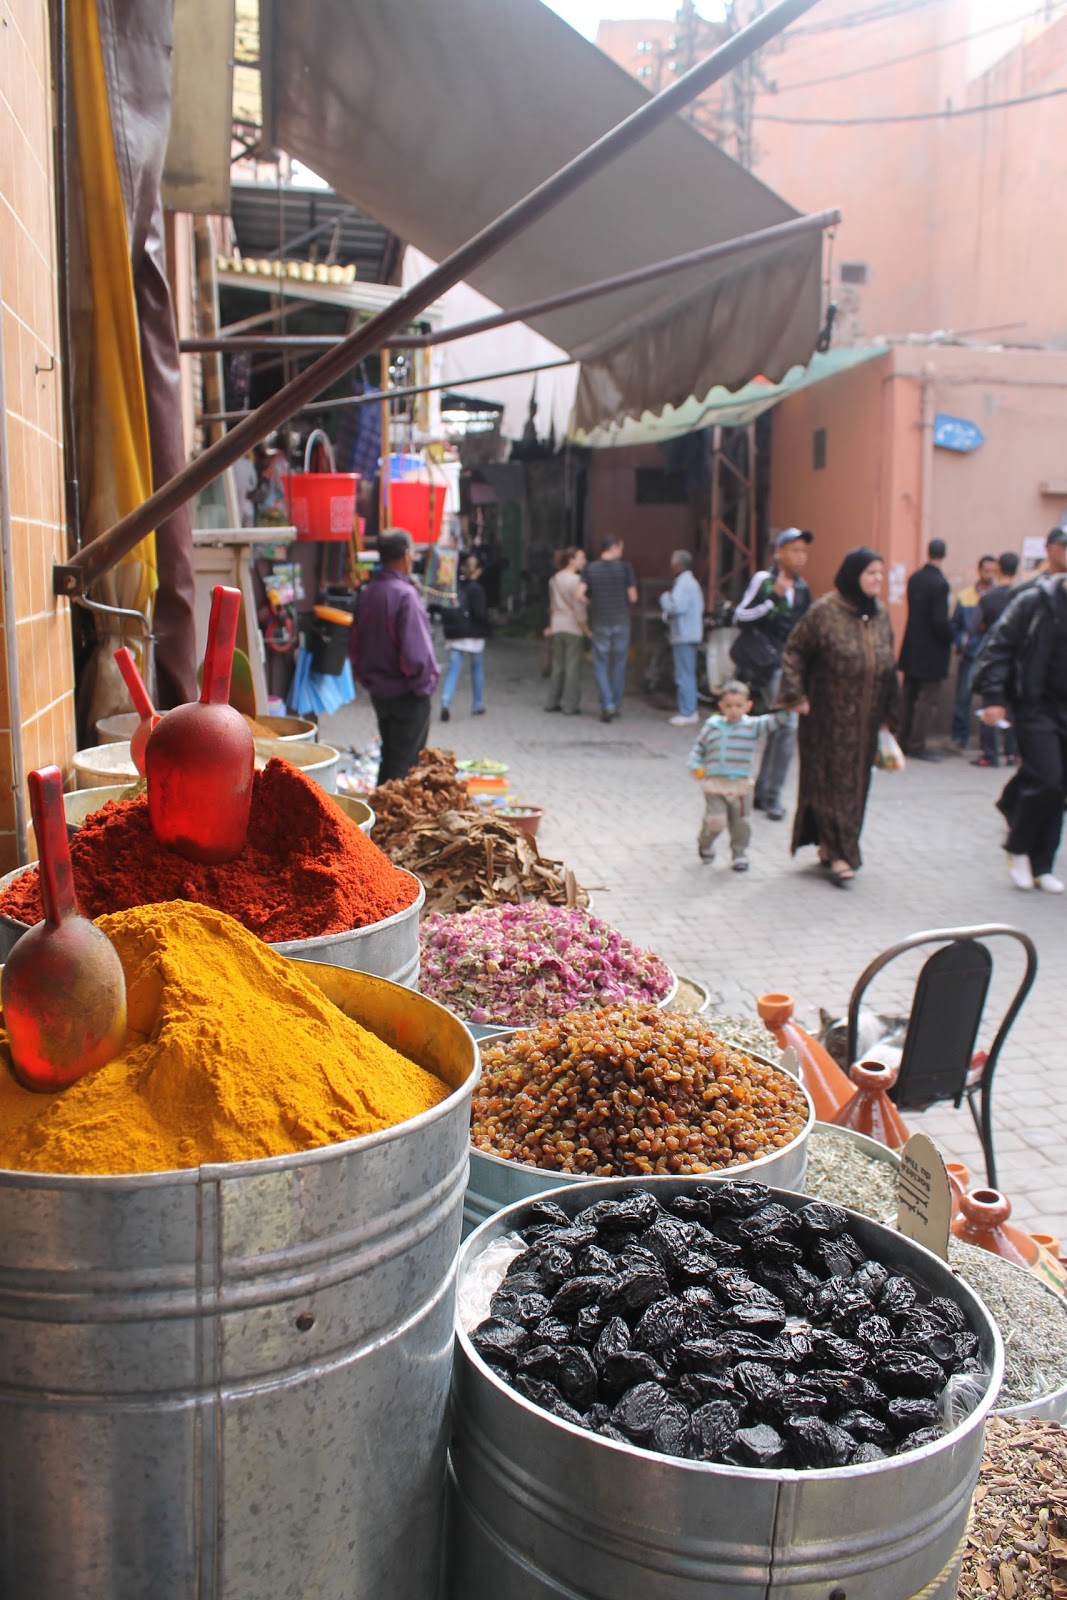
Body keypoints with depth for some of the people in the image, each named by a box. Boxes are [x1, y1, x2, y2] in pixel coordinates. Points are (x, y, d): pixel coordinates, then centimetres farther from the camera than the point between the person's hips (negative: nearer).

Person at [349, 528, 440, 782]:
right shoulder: (405, 594, -21)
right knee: (405, 766, 1)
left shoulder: (366, 592, 4)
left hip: (378, 691, 8)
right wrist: (424, 682, -9)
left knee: (388, 757, 21)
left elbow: (355, 645, 12)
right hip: (407, 694, -8)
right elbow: (415, 653, -26)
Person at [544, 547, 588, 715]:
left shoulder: (555, 579, 9)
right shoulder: (576, 580, -13)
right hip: (573, 628, -7)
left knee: (558, 665, 14)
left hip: (557, 627, 7)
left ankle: (553, 702, 18)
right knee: (573, 666, -1)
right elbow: (579, 606, -14)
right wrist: (586, 629, -8)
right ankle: (570, 705, -1)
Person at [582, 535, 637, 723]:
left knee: (601, 665, 6)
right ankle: (617, 705, 18)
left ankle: (607, 705, -6)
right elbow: (633, 598, -6)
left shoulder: (590, 569, -2)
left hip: (600, 623, 0)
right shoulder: (625, 568, -7)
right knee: (619, 664, 12)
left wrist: (592, 603, 9)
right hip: (621, 621, 0)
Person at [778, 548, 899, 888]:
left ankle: (830, 846, 24)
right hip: (829, 718, -6)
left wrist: (886, 714, 13)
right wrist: (796, 695, -12)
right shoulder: (825, 611, -10)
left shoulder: (880, 614, 8)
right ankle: (840, 855, 2)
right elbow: (793, 652, -6)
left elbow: (887, 665, 13)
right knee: (831, 780, -2)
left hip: (864, 719, 6)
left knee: (855, 782, 10)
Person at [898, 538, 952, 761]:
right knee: (927, 700, 1)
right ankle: (917, 746, 3)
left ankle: (905, 741, 23)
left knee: (909, 697, 15)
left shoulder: (914, 578, 2)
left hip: (911, 648, 7)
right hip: (931, 652, -7)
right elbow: (940, 620, -23)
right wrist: (951, 637, -6)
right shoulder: (940, 583, -19)